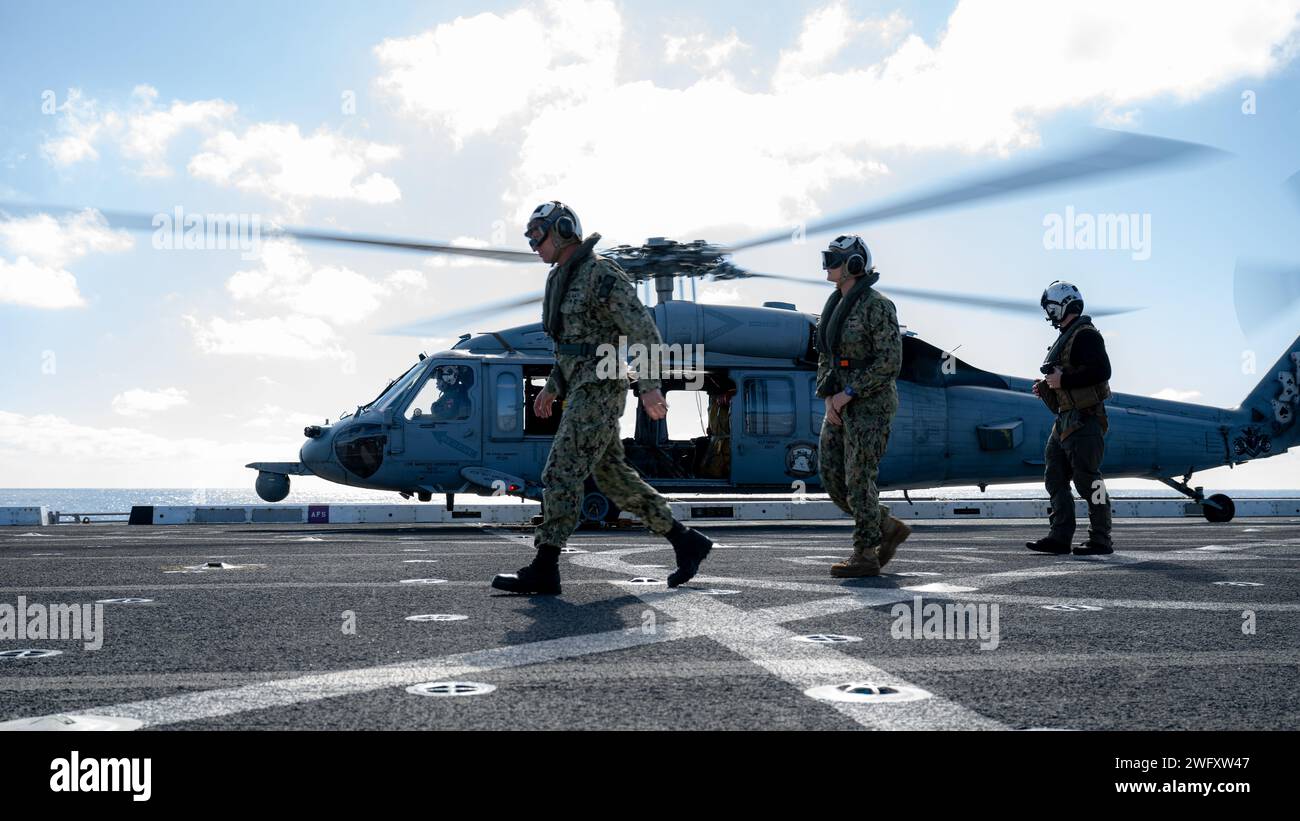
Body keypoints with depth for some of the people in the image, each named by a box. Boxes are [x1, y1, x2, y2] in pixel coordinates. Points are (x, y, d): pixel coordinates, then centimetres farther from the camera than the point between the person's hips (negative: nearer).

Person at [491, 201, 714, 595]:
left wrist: (649, 385, -24)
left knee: (561, 473, -11)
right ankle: (686, 542, 17)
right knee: (613, 478, 10)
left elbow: (644, 330, -15)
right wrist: (551, 389, 23)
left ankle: (544, 570, -9)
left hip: (599, 391, -10)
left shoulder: (603, 274, -11)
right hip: (582, 390, 10)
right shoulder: (565, 281, 18)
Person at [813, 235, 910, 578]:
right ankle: (889, 528, 21)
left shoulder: (877, 305, -13)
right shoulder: (834, 306, 12)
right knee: (832, 477, 6)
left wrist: (847, 393, -18)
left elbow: (890, 361, -18)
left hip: (870, 403, -8)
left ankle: (866, 556, 5)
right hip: (842, 404, 8)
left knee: (858, 480, -6)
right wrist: (829, 398, 1)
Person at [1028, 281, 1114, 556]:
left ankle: (1101, 541, 0)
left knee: (1088, 481, -7)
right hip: (1065, 420, 10)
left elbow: (1101, 371, -22)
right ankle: (1060, 537, 12)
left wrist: (1063, 380, -18)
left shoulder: (1086, 334, -10)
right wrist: (1046, 387, 11)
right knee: (1055, 479, 9)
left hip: (1083, 421, -10)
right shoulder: (1066, 337, 20)